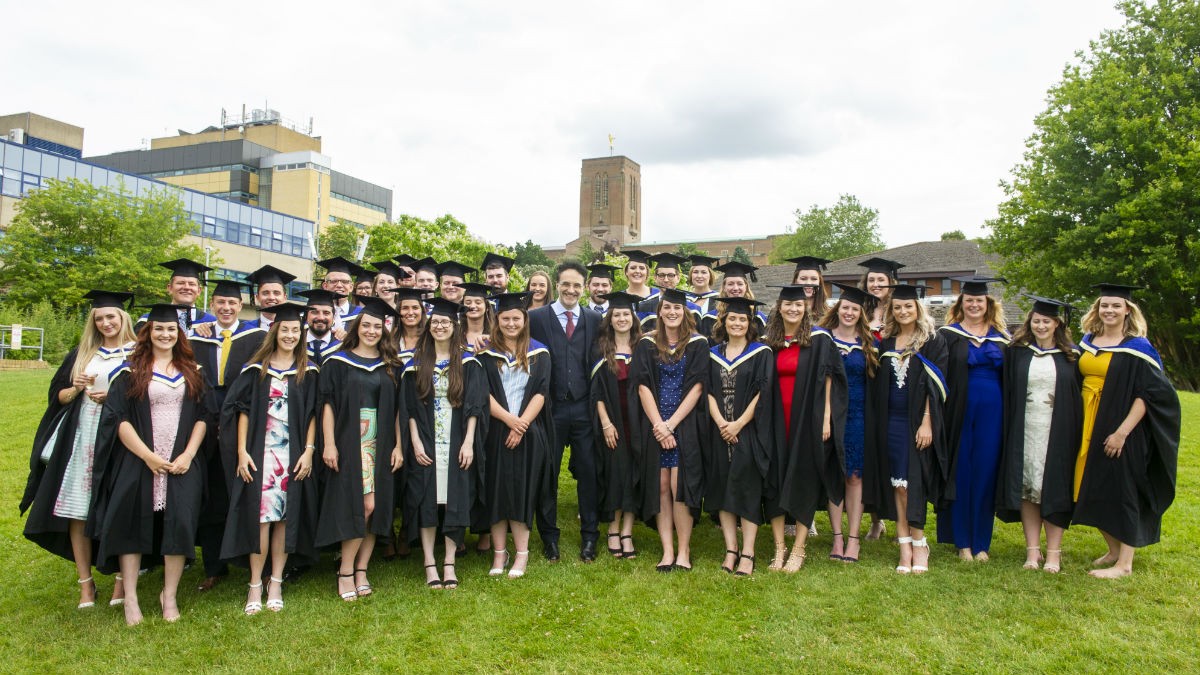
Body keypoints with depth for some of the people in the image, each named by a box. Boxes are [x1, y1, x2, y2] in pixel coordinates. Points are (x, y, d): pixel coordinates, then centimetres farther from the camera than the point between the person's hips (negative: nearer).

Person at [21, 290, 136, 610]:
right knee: (76, 511, 1)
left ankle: (122, 579, 7)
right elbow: (57, 396, 14)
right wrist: (77, 388, -5)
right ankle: (86, 582, 11)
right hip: (80, 439, 4)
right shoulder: (80, 354, 14)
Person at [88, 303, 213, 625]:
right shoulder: (131, 371, 4)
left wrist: (188, 454, -7)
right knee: (132, 526, -1)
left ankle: (169, 596, 9)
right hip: (138, 462, -1)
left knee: (179, 525, -5)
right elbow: (118, 418, -4)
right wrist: (147, 455, -13)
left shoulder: (191, 372, 11)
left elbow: (203, 415, 7)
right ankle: (130, 598, 11)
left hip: (182, 464, 1)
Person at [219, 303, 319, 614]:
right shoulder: (256, 368, 5)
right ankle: (255, 585, 8)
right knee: (260, 516, -1)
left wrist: (309, 451, -6)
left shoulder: (309, 372, 6)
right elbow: (243, 410, 2)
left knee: (286, 517, 4)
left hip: (294, 456, 1)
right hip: (260, 453, 0)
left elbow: (313, 413, 3)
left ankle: (275, 583, 13)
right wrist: (242, 451, -6)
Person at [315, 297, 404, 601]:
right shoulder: (338, 362, 3)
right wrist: (329, 443, -11)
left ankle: (360, 570, 11)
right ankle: (346, 572, 3)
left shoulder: (389, 366, 12)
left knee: (375, 507, 0)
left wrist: (398, 445, 4)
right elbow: (327, 403, -2)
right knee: (359, 506, -11)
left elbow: (396, 408, 11)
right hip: (349, 444, -3)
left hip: (380, 446, 4)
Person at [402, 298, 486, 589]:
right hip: (426, 445, 1)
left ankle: (449, 563, 12)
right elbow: (409, 407, 2)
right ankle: (429, 564, 11)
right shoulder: (417, 363, 5)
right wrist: (416, 442, -7)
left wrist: (469, 442, -10)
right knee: (426, 501, 2)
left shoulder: (468, 363, 2)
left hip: (457, 444, -1)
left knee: (455, 500, 2)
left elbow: (475, 405, -2)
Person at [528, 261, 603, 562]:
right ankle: (549, 535, 24)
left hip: (584, 407, 1)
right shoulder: (536, 317, 1)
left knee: (588, 472, 6)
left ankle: (589, 535, 21)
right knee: (547, 474, 8)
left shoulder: (595, 320, 7)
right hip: (550, 408, -1)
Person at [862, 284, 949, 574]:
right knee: (898, 484, 4)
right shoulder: (885, 343, 11)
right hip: (891, 422, 4)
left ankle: (918, 543, 7)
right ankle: (905, 545, 8)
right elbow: (878, 387, 12)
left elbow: (935, 384, -7)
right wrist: (878, 425, 4)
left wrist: (927, 423, -15)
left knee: (913, 483, -4)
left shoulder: (933, 341, -1)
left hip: (918, 421, -4)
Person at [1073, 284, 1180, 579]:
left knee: (1120, 490, -1)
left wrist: (1122, 432, -20)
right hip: (1088, 429, 6)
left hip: (1118, 430, -6)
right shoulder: (1087, 341, 8)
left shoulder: (1137, 347, -9)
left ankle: (1124, 563, 10)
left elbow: (1149, 394, -14)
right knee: (1095, 492, 12)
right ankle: (1113, 550, 29)